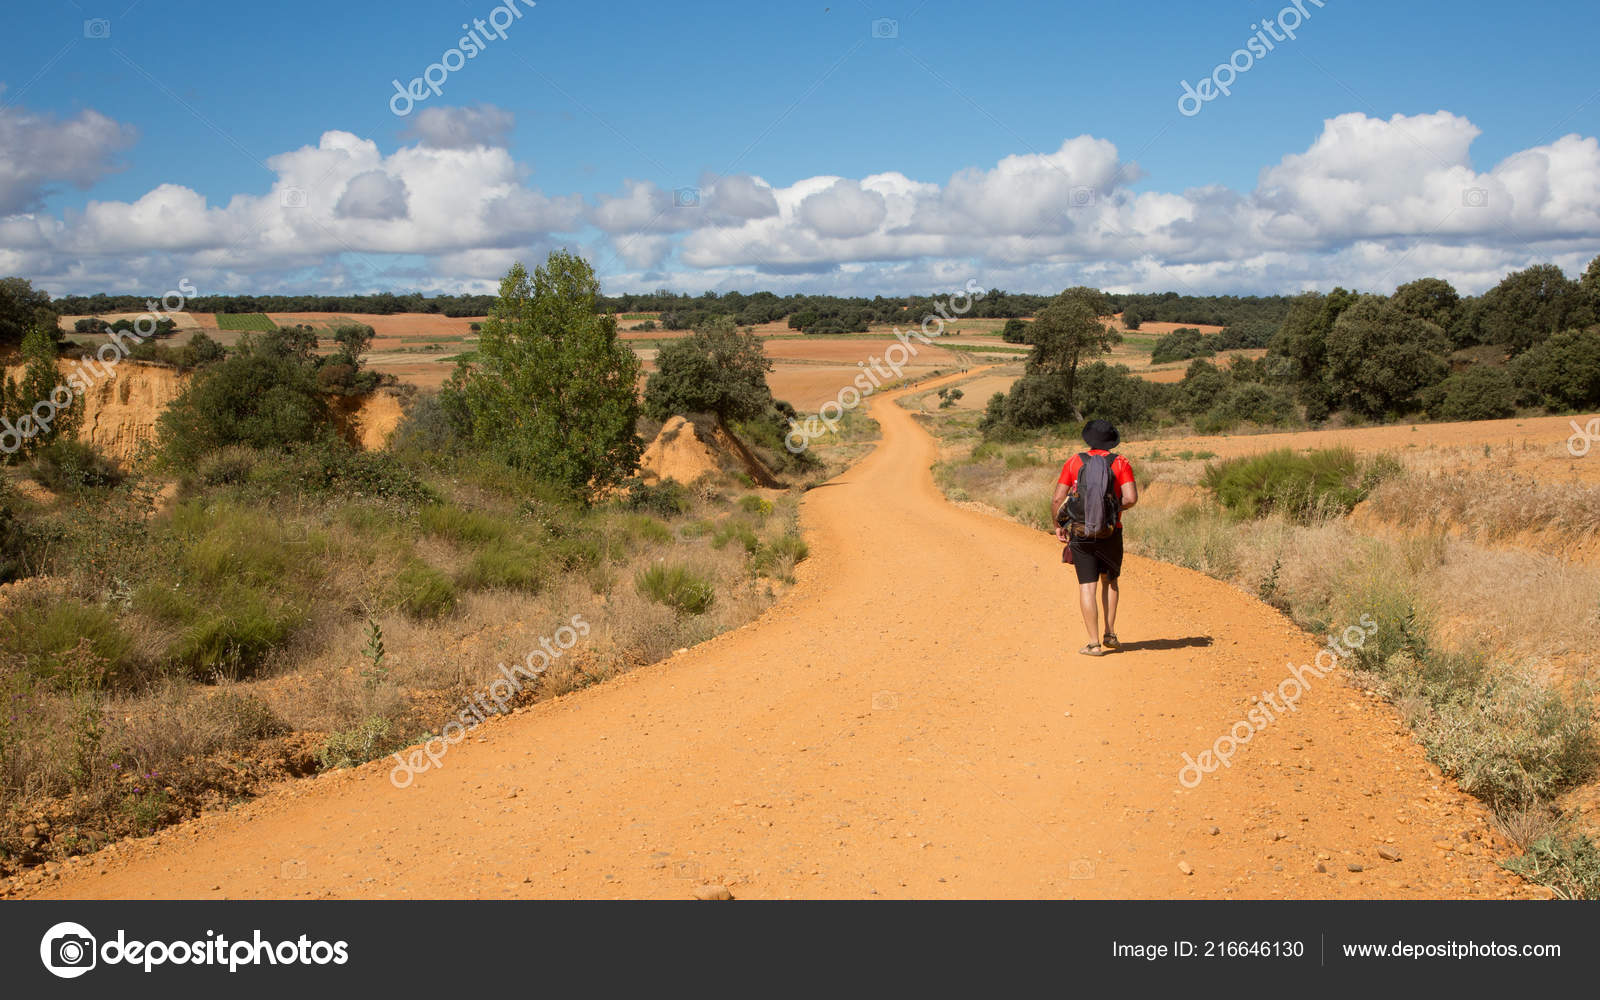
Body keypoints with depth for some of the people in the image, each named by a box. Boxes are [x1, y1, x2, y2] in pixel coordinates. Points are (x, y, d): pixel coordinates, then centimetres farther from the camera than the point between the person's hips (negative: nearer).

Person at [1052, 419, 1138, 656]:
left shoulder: (1074, 462, 1)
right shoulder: (1120, 463, 0)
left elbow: (1057, 499, -3)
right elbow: (1131, 498, -10)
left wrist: (1058, 526, 11)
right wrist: (1115, 507, 10)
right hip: (1110, 532, 1)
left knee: (1087, 585, 0)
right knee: (1109, 580, 20)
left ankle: (1094, 643, -3)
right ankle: (1110, 634, 13)